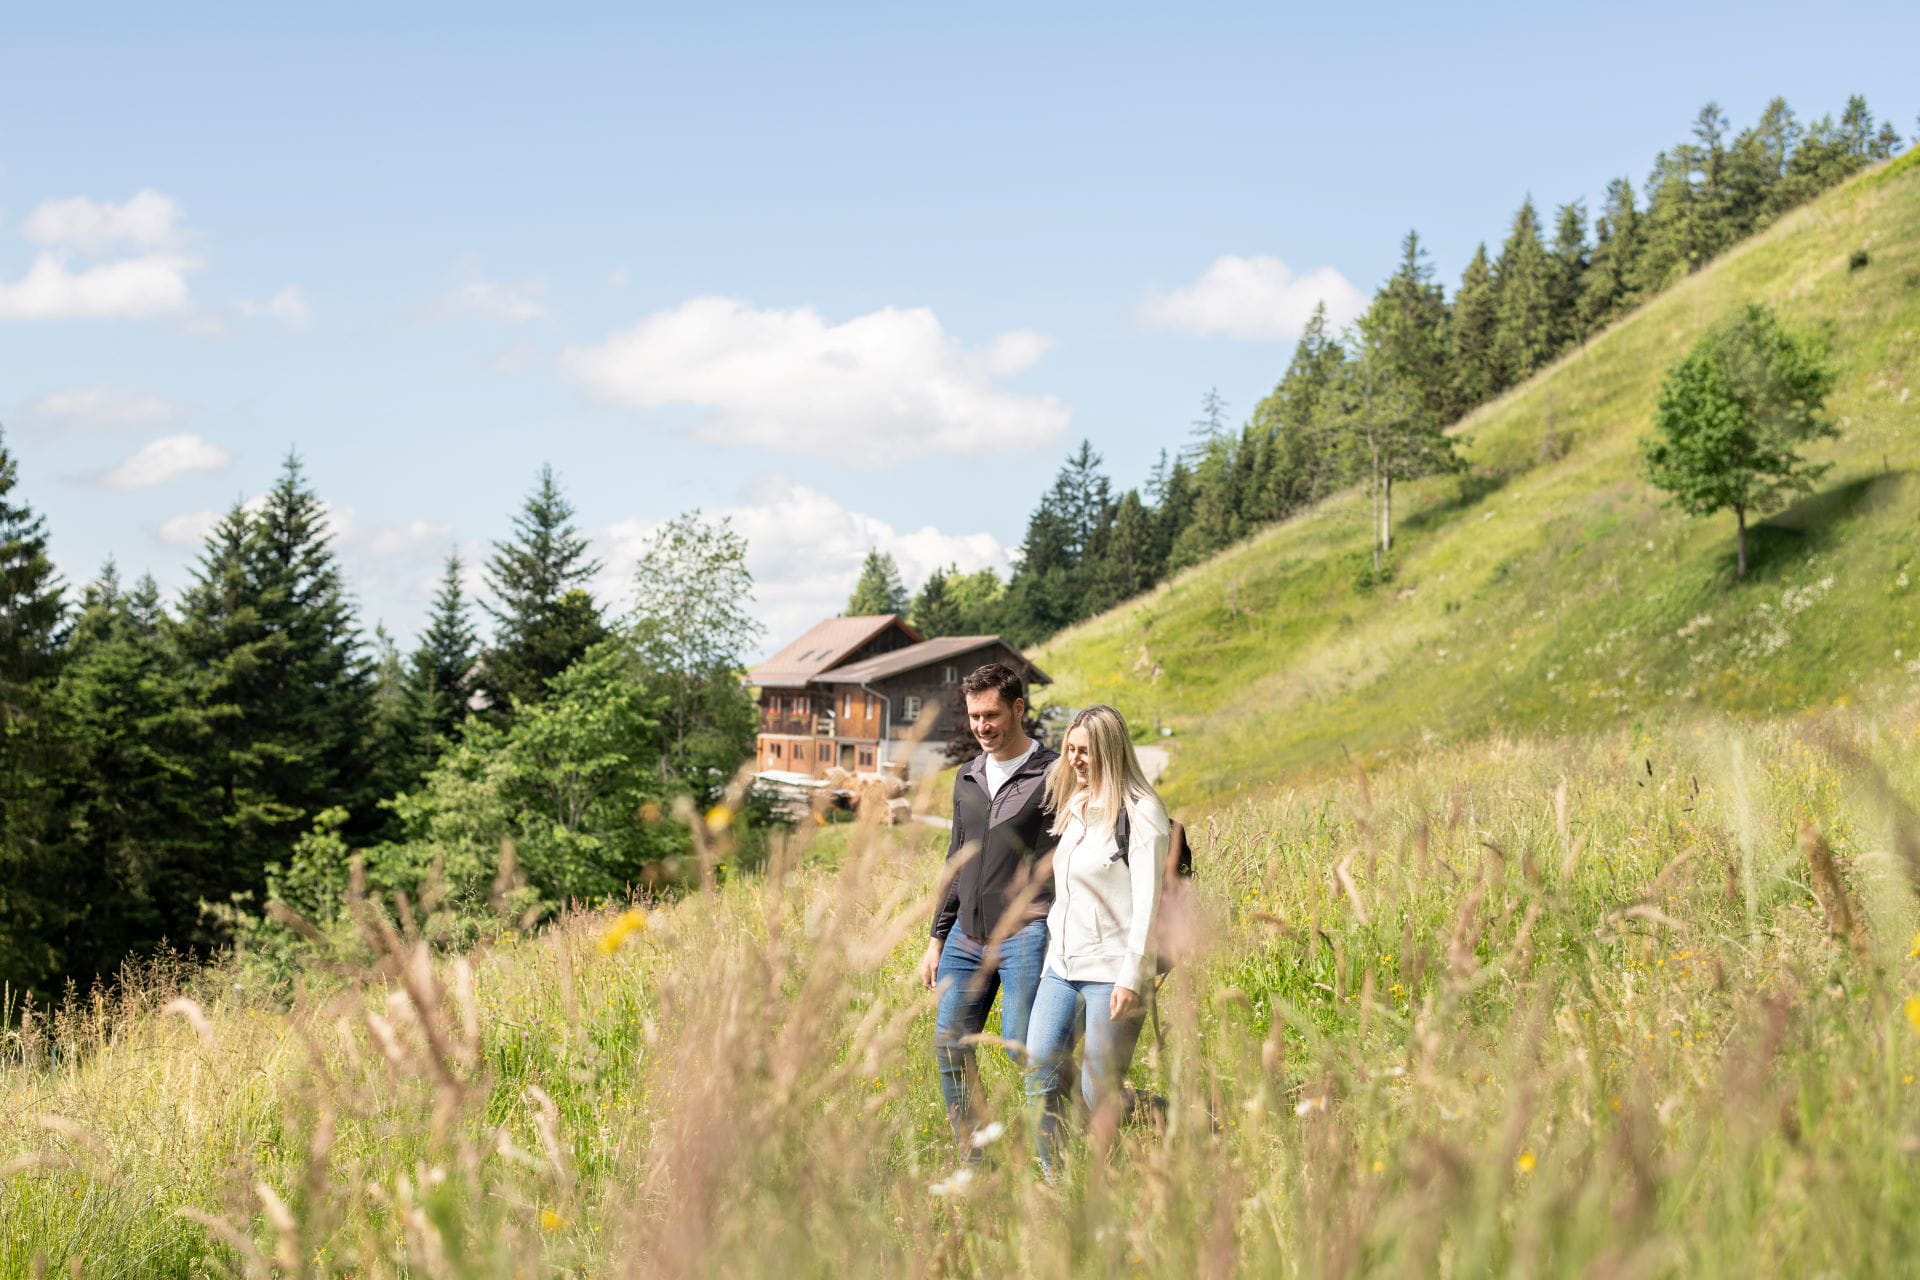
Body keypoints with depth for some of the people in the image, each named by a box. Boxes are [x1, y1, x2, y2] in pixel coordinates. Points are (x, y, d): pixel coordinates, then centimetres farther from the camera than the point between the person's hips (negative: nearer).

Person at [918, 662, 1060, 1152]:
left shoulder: (1054, 775, -5)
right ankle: (976, 1167, 14)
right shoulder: (968, 778, 15)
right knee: (950, 1046, 4)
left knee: (1023, 1047, -11)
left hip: (1025, 934, -7)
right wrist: (936, 939, 18)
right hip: (967, 937, 7)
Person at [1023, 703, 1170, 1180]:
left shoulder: (1140, 814, -10)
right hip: (1061, 966, 8)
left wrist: (1131, 979, -19)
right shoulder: (1074, 808, 14)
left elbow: (1147, 903, -15)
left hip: (1111, 972, -8)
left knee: (1100, 1093, -3)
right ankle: (1054, 1181, 10)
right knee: (1040, 1076, 1)